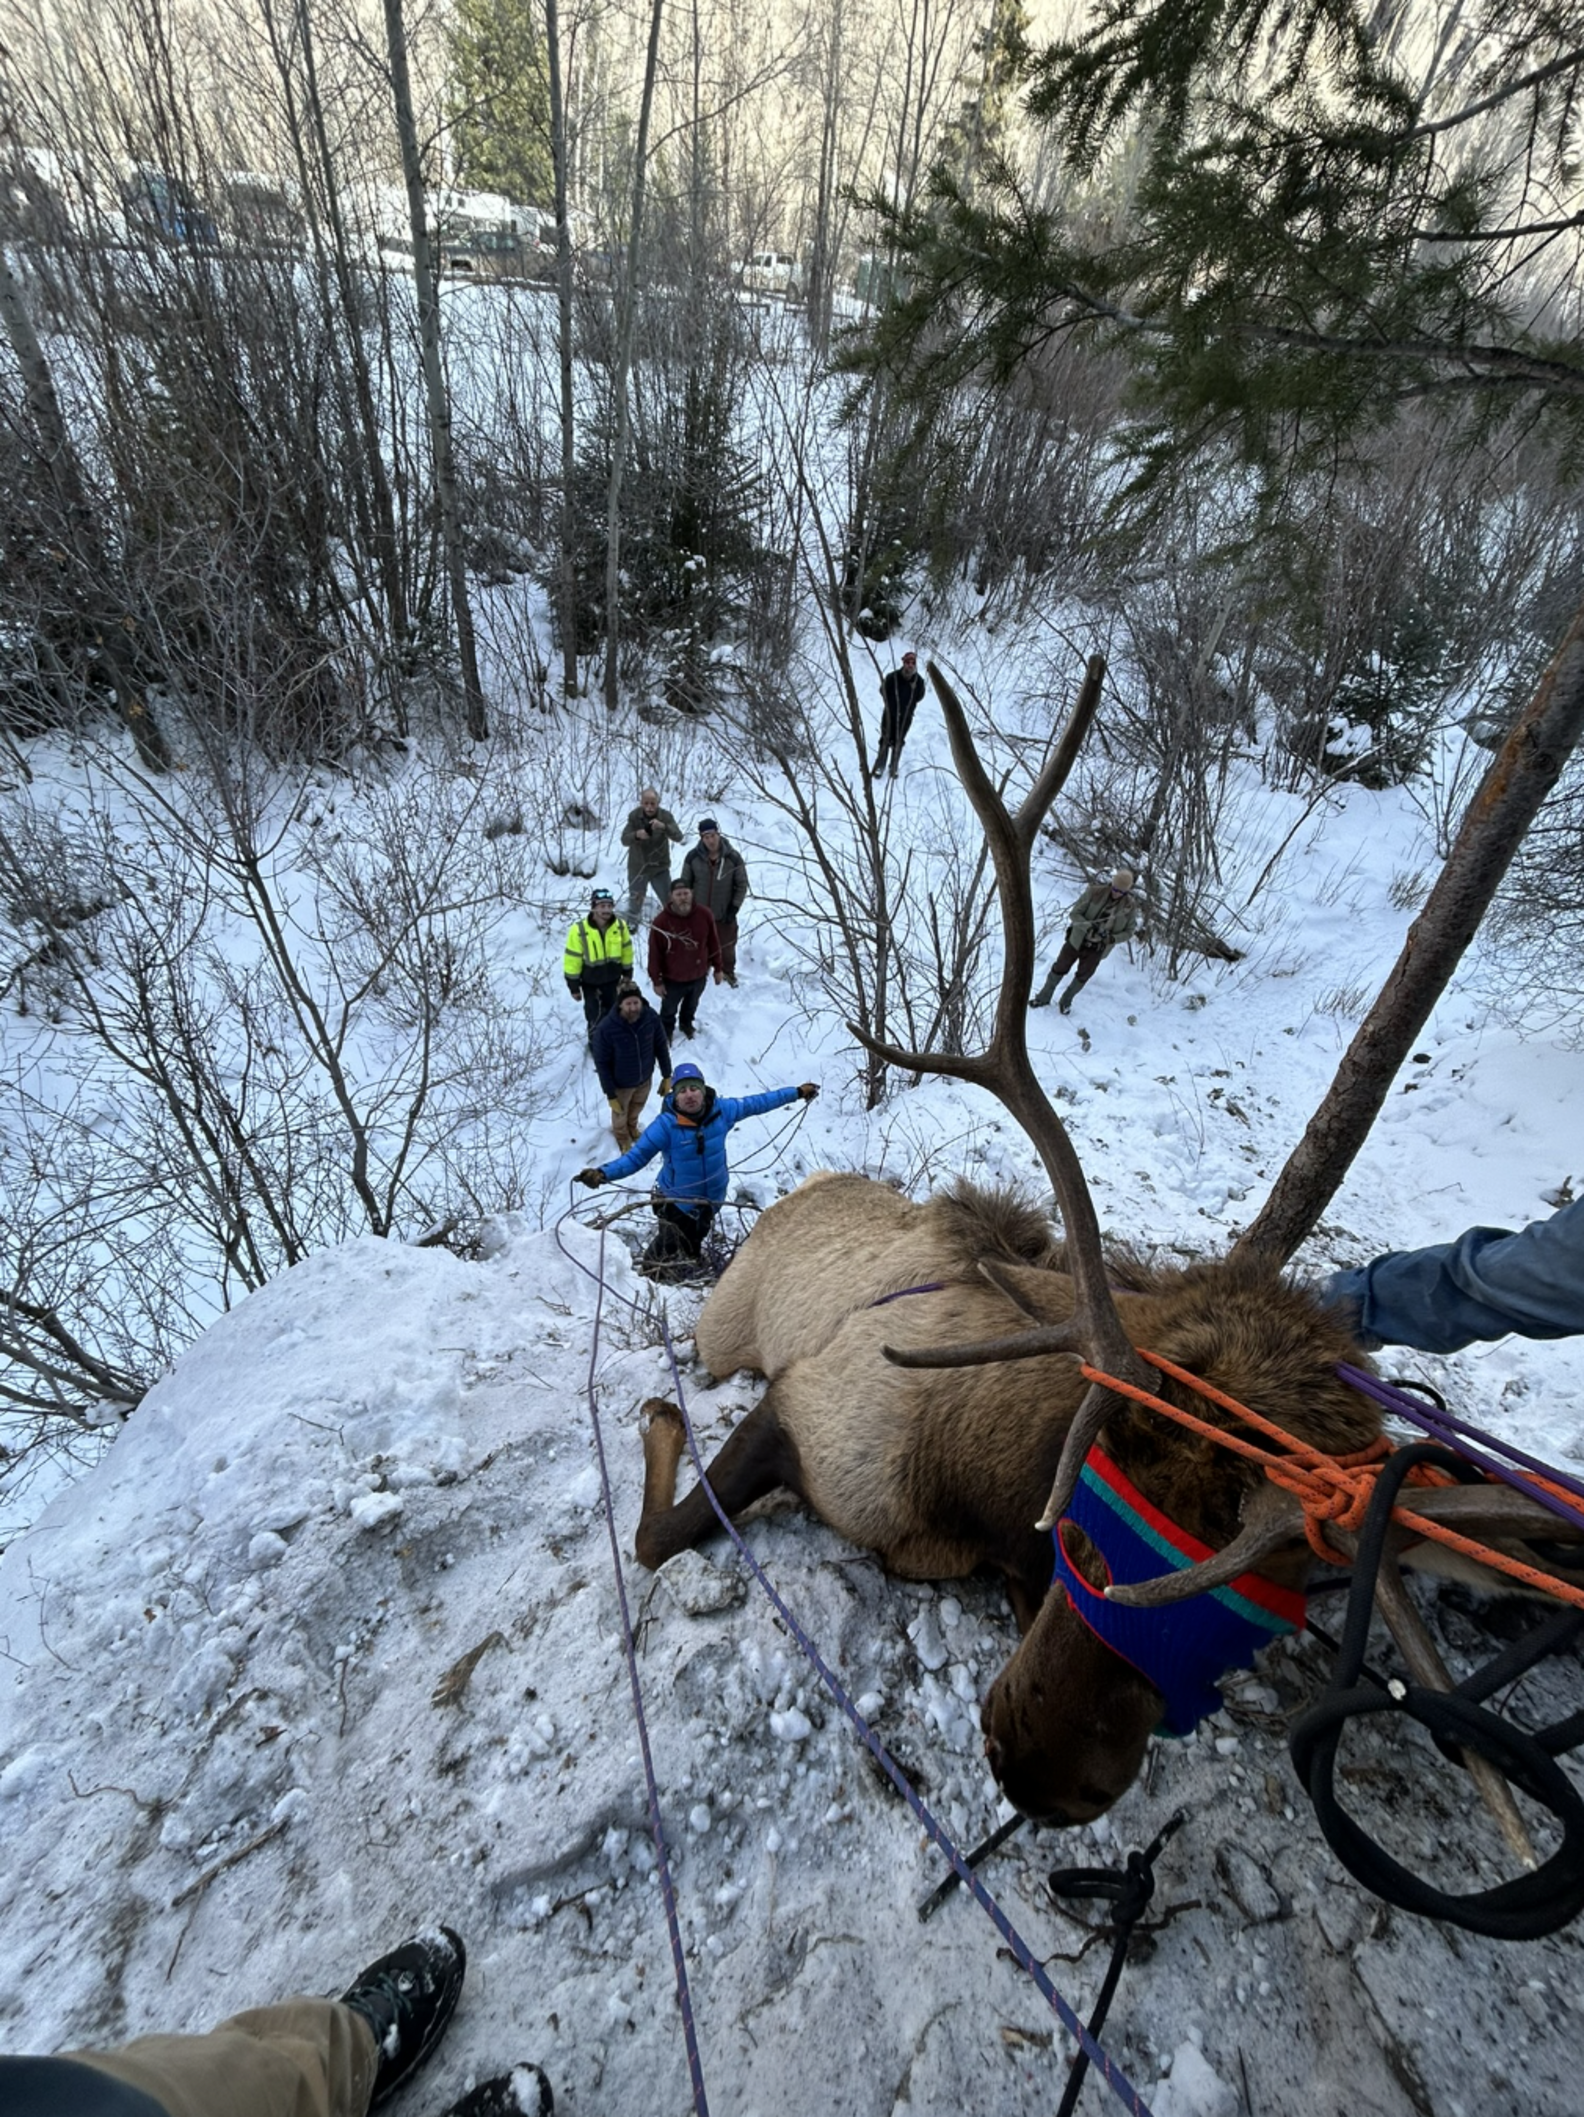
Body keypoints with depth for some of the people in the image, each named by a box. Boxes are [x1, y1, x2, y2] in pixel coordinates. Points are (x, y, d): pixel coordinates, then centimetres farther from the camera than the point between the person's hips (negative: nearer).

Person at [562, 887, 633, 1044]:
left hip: (613, 979, 3)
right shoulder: (579, 930, -24)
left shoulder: (620, 926, -13)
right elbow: (572, 959, -16)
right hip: (590, 981, -3)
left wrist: (628, 975, 10)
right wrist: (574, 986, -11)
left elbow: (626, 951, 3)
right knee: (595, 1017, 7)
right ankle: (596, 1045, 30)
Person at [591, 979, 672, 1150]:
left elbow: (661, 1046, -8)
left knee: (636, 1108, 32)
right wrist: (610, 1094, -15)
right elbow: (602, 1063, -21)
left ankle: (632, 1127, 66)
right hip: (621, 1084, -3)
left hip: (645, 1078, 3)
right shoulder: (606, 1028, -34)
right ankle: (622, 1137, 60)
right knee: (620, 1114, 27)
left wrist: (667, 1076, -1)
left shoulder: (651, 1017, -25)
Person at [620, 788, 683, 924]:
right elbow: (624, 840, -17)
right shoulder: (634, 816, -14)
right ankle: (630, 925, 37)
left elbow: (678, 837, -25)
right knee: (635, 902, 15)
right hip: (637, 868, 0)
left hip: (660, 868, 0)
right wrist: (636, 835, -41)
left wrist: (663, 826, -45)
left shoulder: (666, 816, -14)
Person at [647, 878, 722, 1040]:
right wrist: (656, 980, -11)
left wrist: (717, 968, 3)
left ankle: (687, 1024, 61)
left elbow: (713, 943, -4)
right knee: (669, 1010, 22)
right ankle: (666, 1033, 51)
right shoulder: (661, 922, -26)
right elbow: (655, 954, -17)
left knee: (691, 1005, 31)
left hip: (699, 975, 3)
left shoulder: (704, 915, -17)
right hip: (672, 978, -3)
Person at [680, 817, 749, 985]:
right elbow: (685, 884, -1)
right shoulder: (693, 857, -15)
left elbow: (742, 885, -6)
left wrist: (734, 908, -11)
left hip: (724, 914, 0)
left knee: (727, 947, 19)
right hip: (698, 913, 0)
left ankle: (728, 973, 45)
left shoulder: (733, 857, -17)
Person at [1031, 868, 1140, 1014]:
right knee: (1059, 969, 11)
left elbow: (1128, 931, -2)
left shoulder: (1130, 906, -13)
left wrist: (1112, 938, -22)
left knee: (1082, 977, 13)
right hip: (1077, 939, -1)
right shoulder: (1095, 891, -18)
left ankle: (1065, 1002, 37)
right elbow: (1074, 913, -15)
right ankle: (1044, 997, 31)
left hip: (1097, 948, 1)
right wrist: (1089, 927, -32)